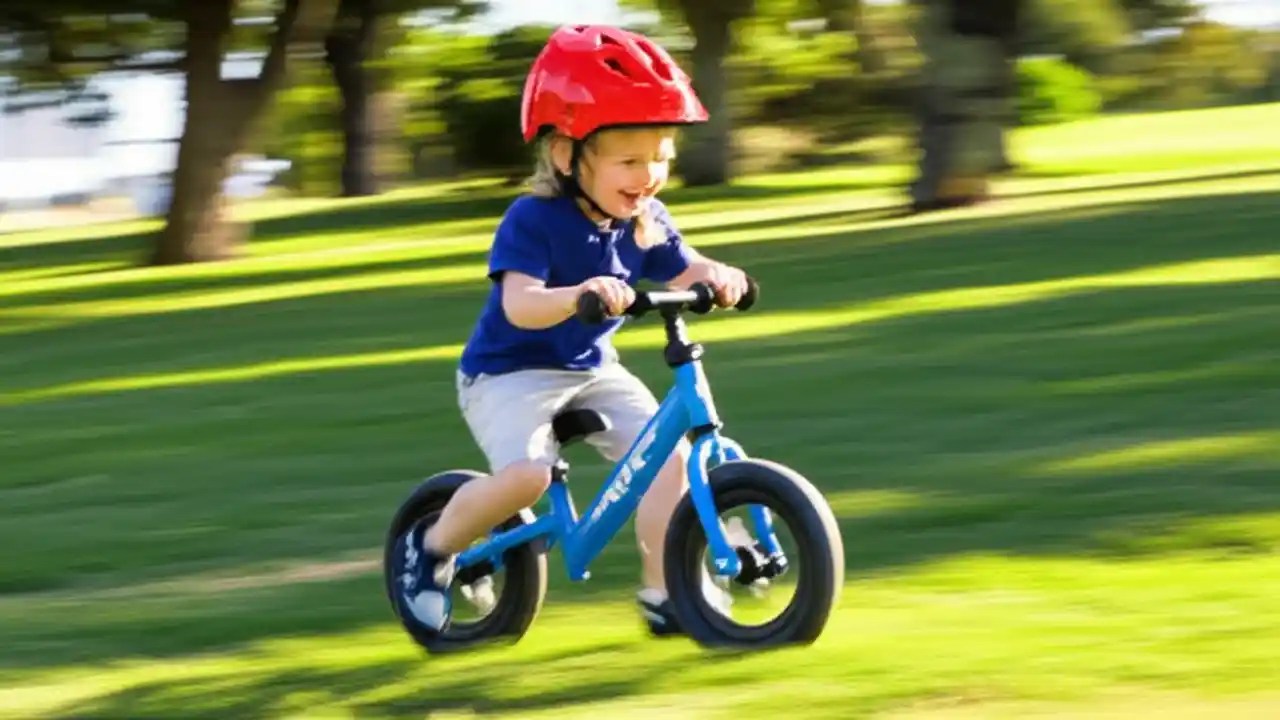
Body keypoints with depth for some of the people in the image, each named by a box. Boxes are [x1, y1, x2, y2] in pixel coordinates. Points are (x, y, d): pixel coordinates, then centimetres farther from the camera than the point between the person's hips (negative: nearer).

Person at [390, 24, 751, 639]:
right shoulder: (533, 221, -23)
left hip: (593, 372, 7)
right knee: (526, 474, -30)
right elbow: (520, 304, -35)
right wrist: (580, 294, -55)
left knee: (668, 449, -13)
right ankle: (432, 547, -2)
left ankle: (661, 593, -3)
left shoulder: (645, 221, -2)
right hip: (511, 375, -7)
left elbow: (684, 272, -7)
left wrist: (718, 277, -32)